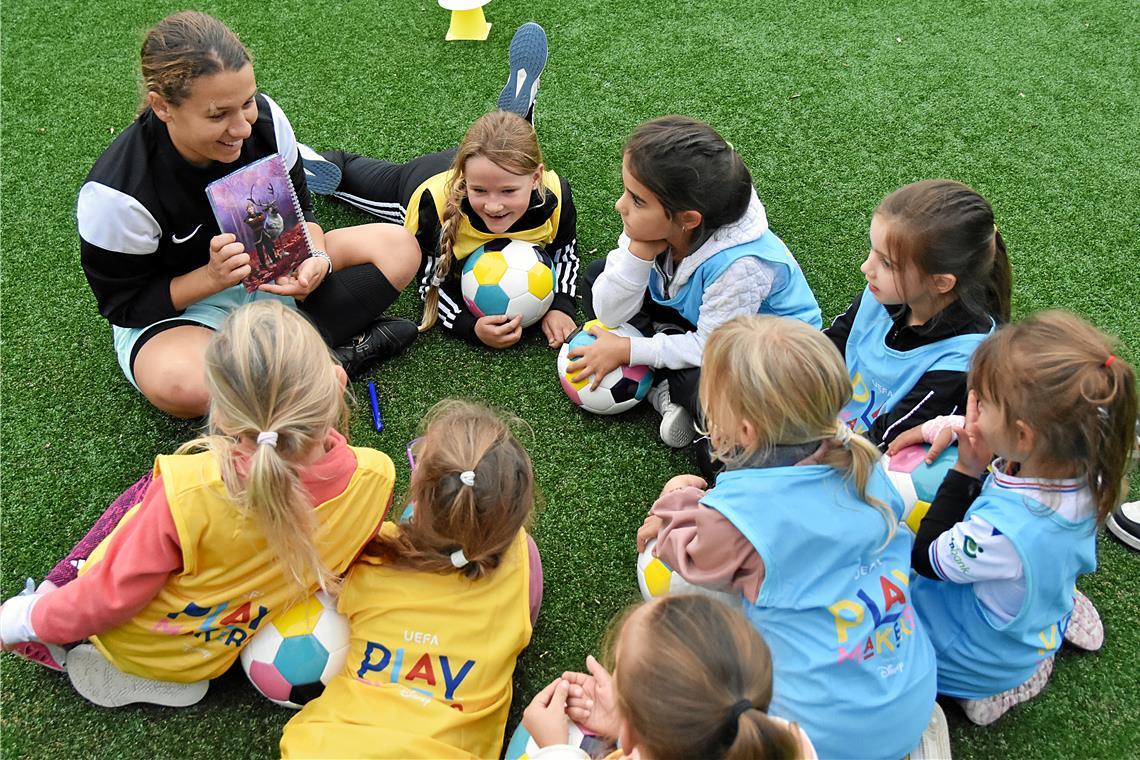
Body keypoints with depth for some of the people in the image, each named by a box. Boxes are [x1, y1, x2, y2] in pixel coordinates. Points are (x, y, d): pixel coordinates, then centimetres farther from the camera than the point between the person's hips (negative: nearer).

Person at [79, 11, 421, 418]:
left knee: (397, 247, -11)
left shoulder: (264, 118, -17)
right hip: (171, 311, -5)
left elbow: (299, 210, -1)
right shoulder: (116, 193, -28)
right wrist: (213, 277, -31)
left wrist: (315, 257, -24)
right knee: (181, 386, -41)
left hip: (268, 274, 5)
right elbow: (124, 305, -15)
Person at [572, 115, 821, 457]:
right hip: (693, 320, 7)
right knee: (597, 275, -4)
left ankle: (668, 384, -2)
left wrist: (625, 350, -21)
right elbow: (610, 314, -17)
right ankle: (664, 390, -12)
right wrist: (639, 252, -33)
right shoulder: (650, 224, -20)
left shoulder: (740, 265, -38)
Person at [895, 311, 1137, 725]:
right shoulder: (1083, 471, -24)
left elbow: (928, 561, -24)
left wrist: (965, 472, -29)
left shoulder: (1003, 530, -47)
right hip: (1045, 603, 7)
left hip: (989, 654, -7)